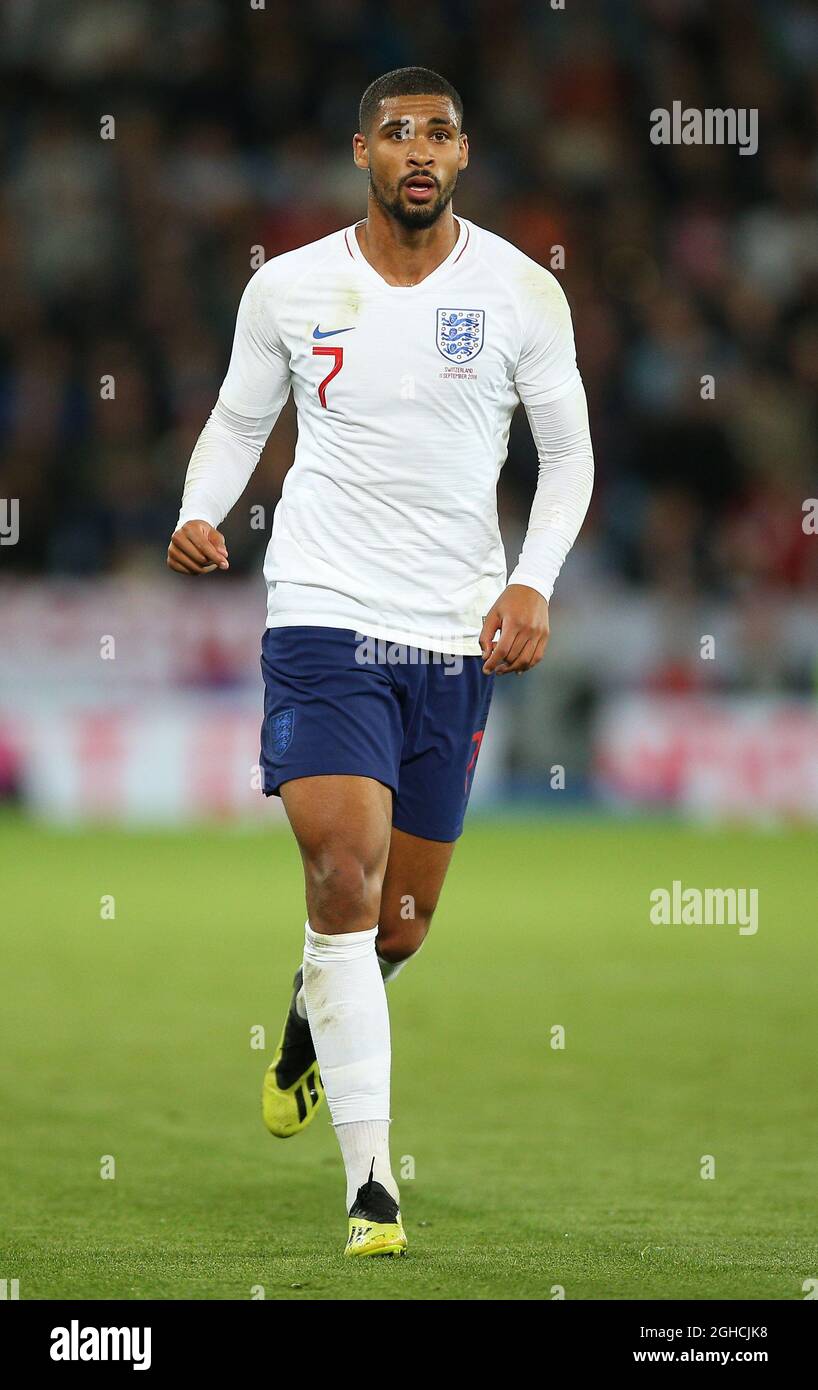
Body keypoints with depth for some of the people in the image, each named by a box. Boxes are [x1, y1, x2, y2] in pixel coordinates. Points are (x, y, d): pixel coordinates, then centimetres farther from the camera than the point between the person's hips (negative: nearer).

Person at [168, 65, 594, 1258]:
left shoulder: (521, 292, 0)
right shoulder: (289, 289, 1)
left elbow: (568, 450, 8)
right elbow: (239, 420, 14)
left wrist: (535, 582, -6)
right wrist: (199, 515, -5)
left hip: (458, 633, 2)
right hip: (324, 616, -2)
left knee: (400, 923, 10)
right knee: (345, 879, -18)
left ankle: (311, 1021, 47)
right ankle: (371, 1181, -14)